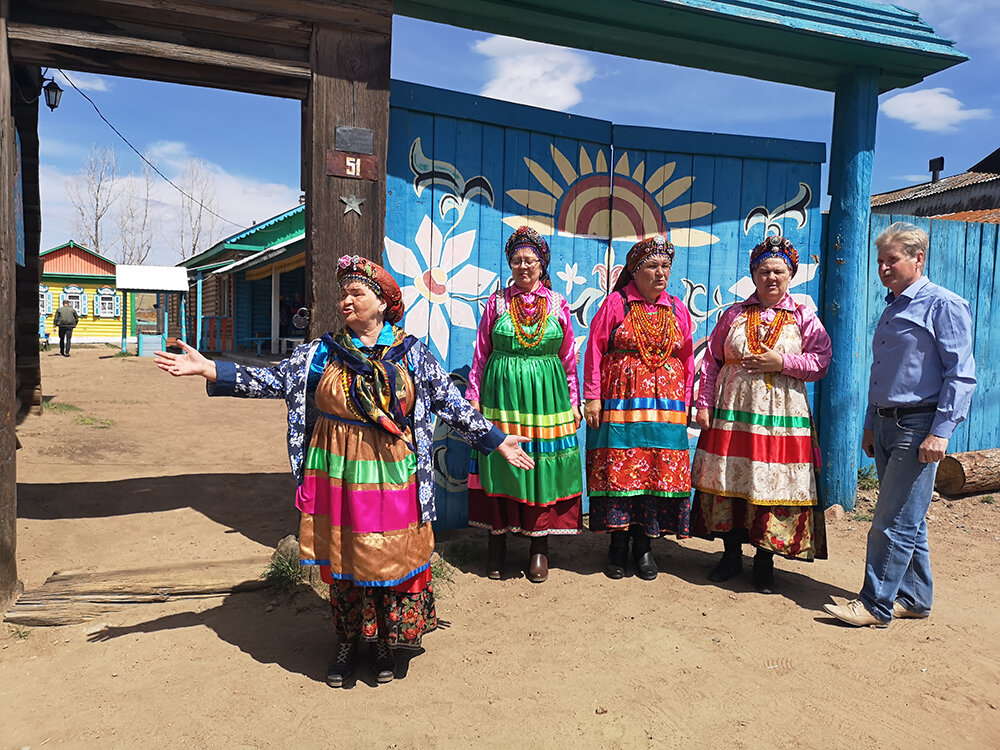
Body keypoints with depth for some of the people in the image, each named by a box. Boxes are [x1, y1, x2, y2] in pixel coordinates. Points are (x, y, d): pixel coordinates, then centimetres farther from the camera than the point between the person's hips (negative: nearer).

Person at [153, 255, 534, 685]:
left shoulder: (412, 355, 1)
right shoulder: (321, 353, 4)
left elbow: (451, 404, 5)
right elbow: (274, 380, 1)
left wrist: (496, 441, 4)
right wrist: (208, 370, -7)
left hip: (391, 476, -1)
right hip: (337, 474, 1)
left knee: (390, 557, 5)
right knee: (340, 558, 8)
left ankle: (385, 642, 27)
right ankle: (347, 643, 28)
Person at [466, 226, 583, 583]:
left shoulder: (558, 305, 7)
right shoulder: (496, 302, 7)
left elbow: (569, 359, 10)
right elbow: (481, 353, 9)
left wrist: (573, 402, 7)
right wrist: (474, 396, 5)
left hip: (546, 396, 0)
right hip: (501, 393, 0)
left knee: (543, 468, 3)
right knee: (499, 465, 3)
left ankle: (539, 546, 16)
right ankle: (497, 540, 17)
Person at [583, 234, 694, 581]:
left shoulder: (678, 310, 12)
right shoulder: (615, 303, 2)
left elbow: (687, 361, 15)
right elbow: (594, 351, -1)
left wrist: (683, 405, 9)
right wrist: (593, 397, -8)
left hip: (665, 404, 3)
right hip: (620, 401, -3)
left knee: (658, 470, 2)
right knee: (618, 469, -2)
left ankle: (643, 545, 14)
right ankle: (618, 544, 11)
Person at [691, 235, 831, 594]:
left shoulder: (804, 317, 8)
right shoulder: (734, 314, 10)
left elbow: (821, 362, 1)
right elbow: (712, 362, 9)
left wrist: (781, 362, -13)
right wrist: (704, 404, 1)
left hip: (781, 416, -1)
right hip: (732, 412, 1)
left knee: (773, 485, 0)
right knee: (727, 481, 4)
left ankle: (765, 560, 17)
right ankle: (731, 554, 21)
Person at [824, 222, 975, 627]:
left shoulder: (943, 305, -8)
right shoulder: (891, 308, 17)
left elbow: (961, 375, -13)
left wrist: (940, 432, -18)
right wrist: (870, 425, 20)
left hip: (918, 427, -8)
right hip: (885, 425, 8)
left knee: (894, 523, -5)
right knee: (907, 519, 15)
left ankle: (876, 605, 3)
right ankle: (914, 598, 25)